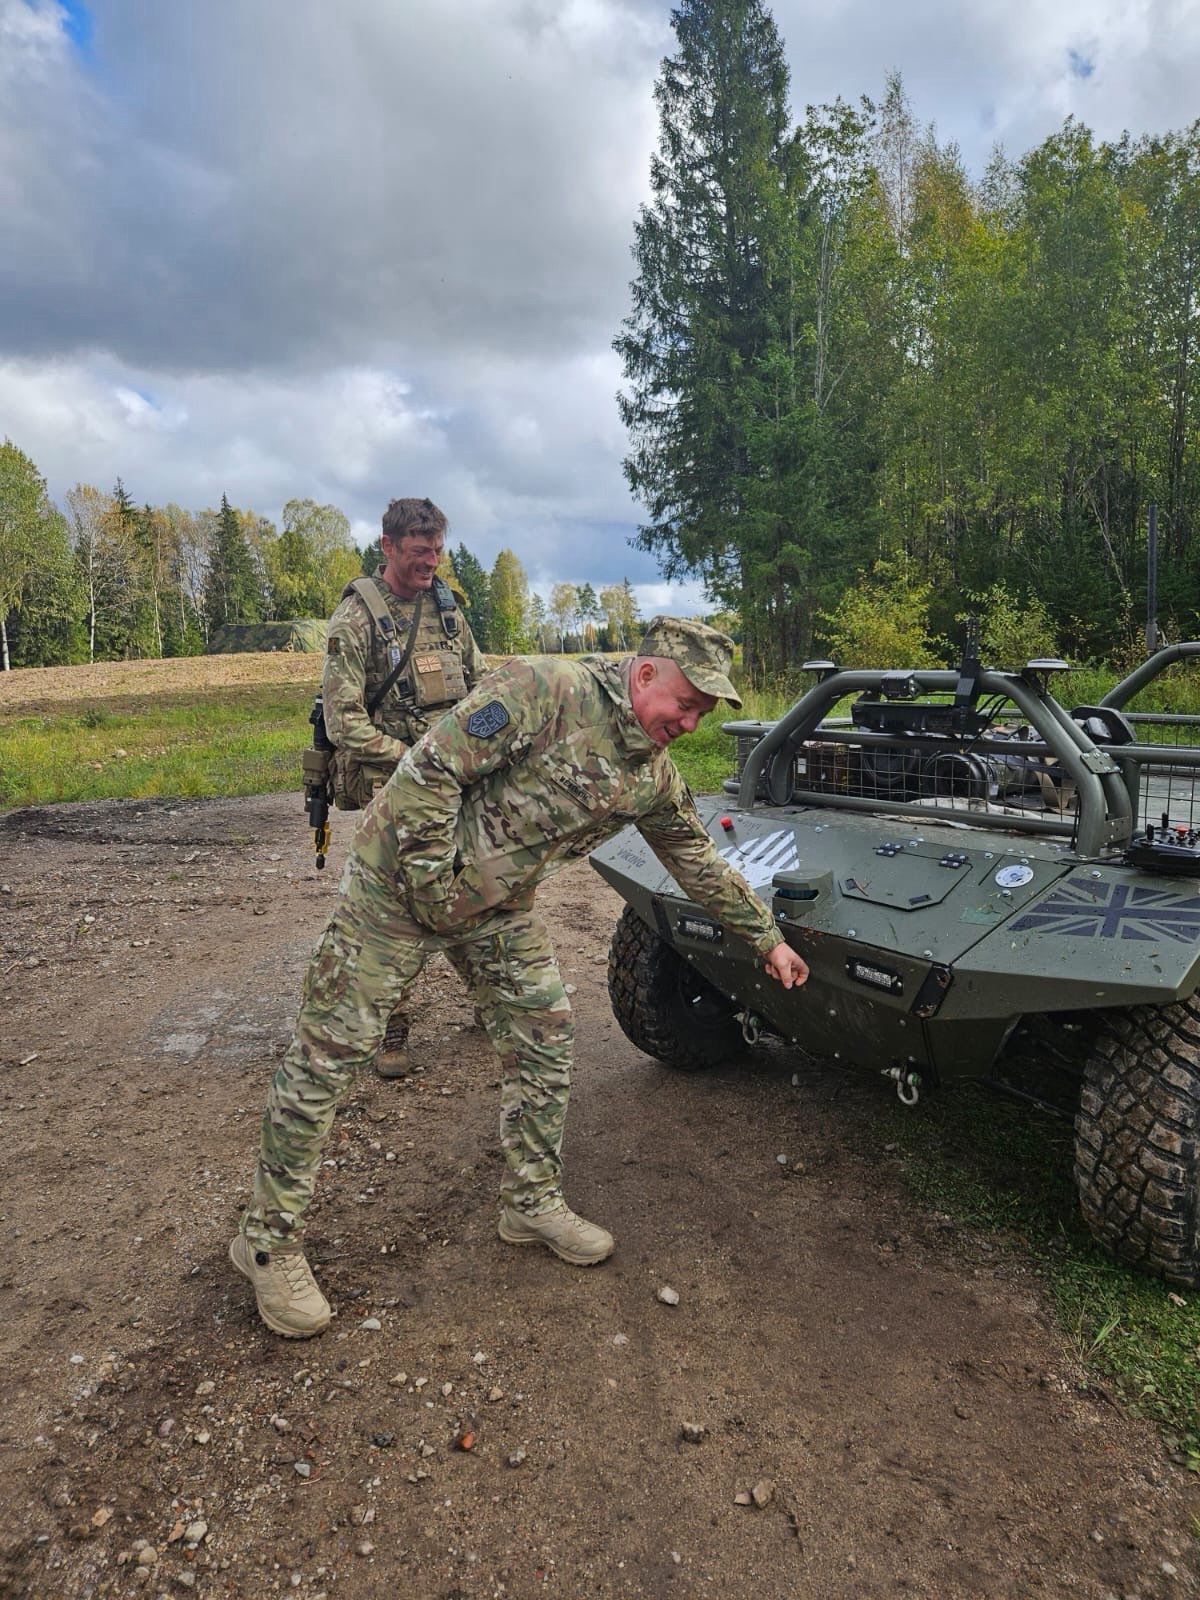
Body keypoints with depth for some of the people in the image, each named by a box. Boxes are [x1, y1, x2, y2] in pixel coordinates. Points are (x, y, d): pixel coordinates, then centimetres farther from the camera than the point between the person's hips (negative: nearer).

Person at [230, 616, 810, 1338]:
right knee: (331, 1050, -1)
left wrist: (769, 937, 18)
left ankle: (534, 1202, 26)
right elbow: (431, 767, -25)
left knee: (545, 1037, 6)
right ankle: (271, 1238, 15)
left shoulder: (656, 775, 0)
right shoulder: (545, 689, -24)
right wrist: (429, 880, -23)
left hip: (499, 906, 7)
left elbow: (701, 863, 13)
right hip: (400, 880, -7)